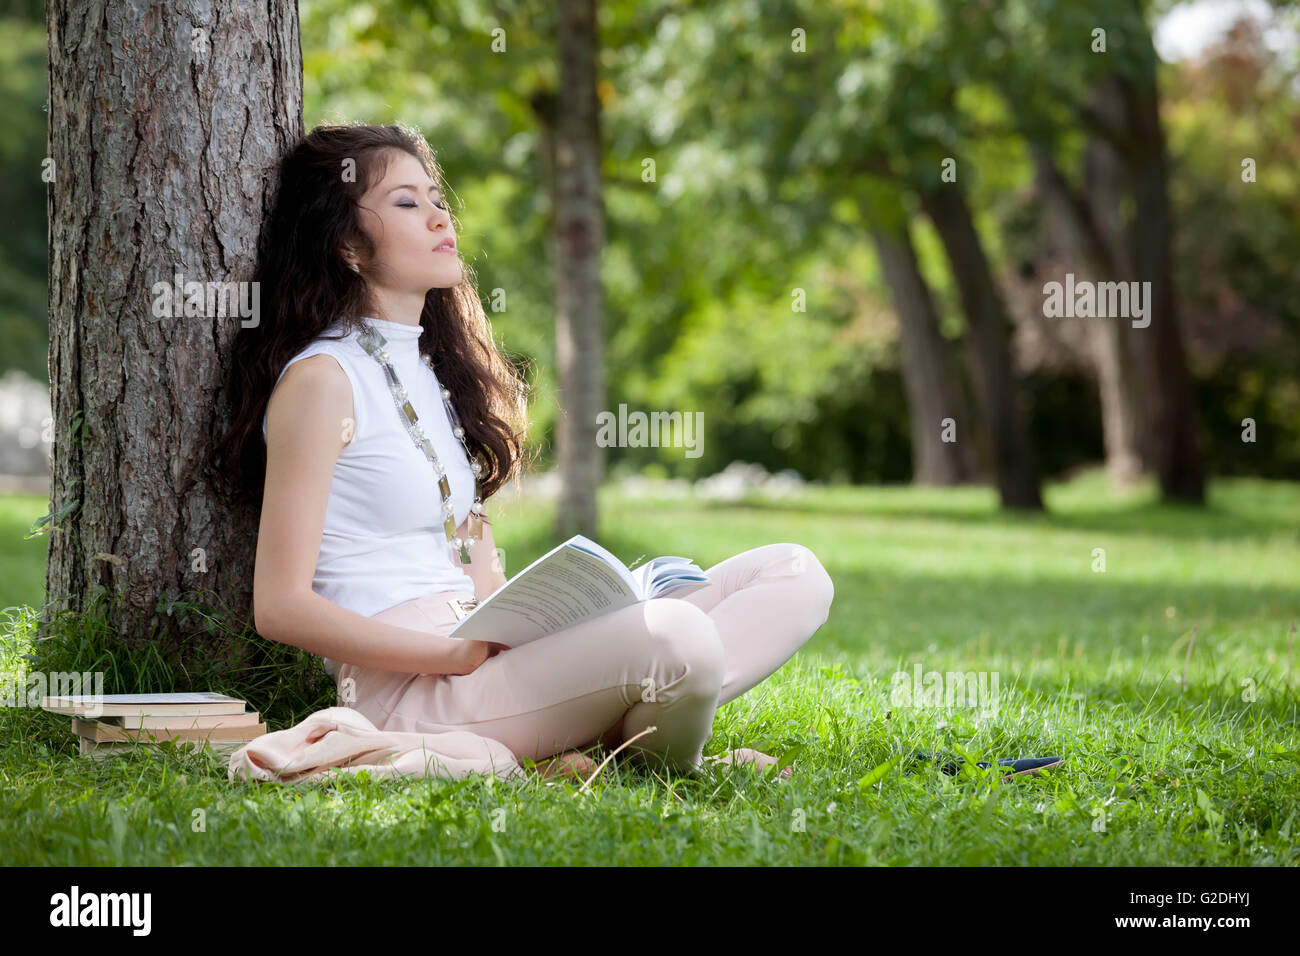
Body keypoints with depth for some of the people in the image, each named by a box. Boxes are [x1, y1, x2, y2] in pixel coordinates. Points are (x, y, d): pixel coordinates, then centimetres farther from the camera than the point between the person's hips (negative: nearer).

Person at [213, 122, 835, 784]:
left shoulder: (433, 365, 21)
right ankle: (665, 765, -4)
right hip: (404, 695, -9)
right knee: (673, 635, -35)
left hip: (479, 653, 9)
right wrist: (463, 654, -16)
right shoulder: (321, 380, -6)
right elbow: (279, 606, -11)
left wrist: (535, 626, -2)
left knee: (795, 576, -1)